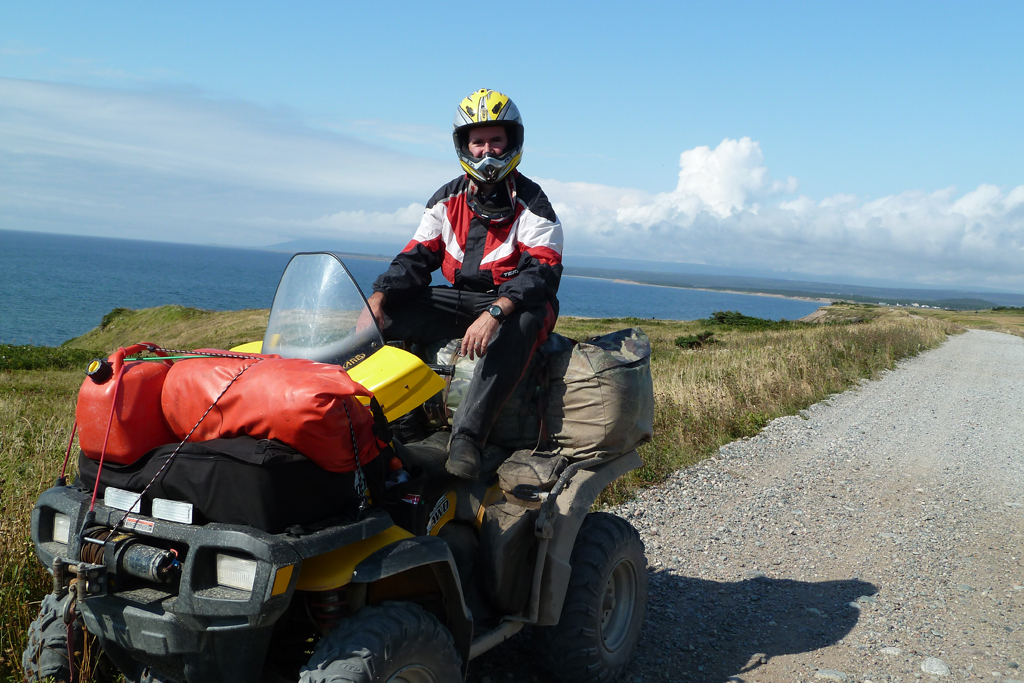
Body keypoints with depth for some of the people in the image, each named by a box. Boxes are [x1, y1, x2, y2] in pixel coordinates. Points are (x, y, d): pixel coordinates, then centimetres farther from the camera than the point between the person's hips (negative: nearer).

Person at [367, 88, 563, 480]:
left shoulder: (531, 203, -4)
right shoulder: (447, 199, 12)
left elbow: (543, 272, -17)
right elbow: (416, 257, 8)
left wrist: (495, 313, -36)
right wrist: (377, 298, -12)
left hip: (513, 302, -5)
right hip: (457, 298, 5)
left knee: (522, 322, -41)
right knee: (385, 315, -15)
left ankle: (466, 435, -49)